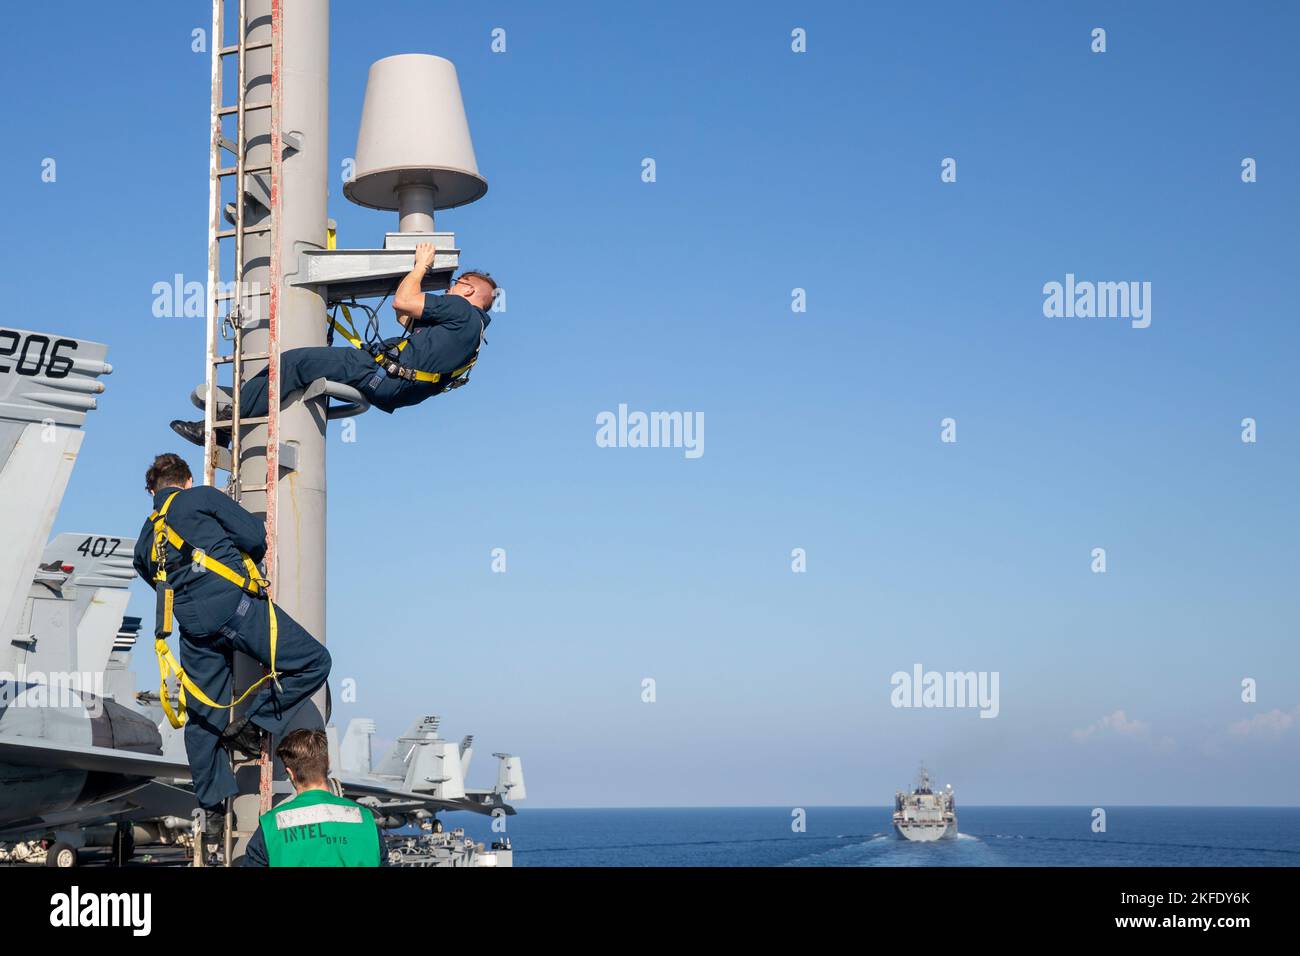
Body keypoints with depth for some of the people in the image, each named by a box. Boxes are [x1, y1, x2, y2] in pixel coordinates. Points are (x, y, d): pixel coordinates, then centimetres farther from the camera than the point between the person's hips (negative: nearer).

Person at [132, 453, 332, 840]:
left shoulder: (145, 539, 24)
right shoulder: (202, 497, 9)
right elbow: (254, 536, 1)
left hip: (194, 628, 6)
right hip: (235, 603, -6)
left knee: (204, 718, 13)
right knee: (314, 661, 0)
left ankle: (214, 807, 16)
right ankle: (252, 725, -5)